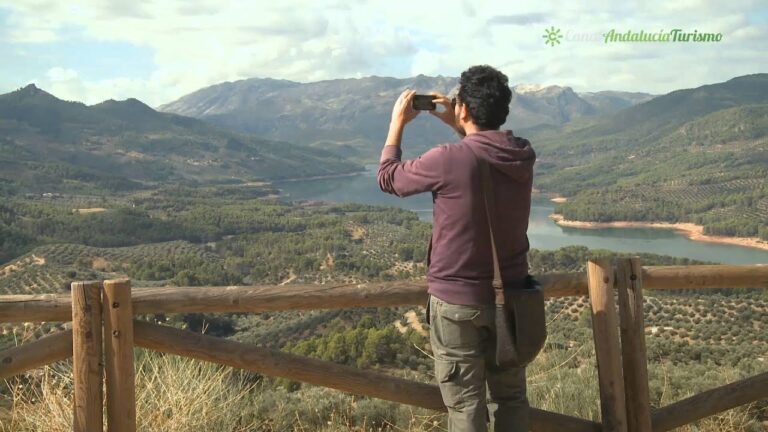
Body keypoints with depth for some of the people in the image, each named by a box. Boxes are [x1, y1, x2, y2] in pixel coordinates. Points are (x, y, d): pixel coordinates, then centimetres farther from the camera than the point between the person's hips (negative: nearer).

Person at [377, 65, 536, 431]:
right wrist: (458, 128, 17)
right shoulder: (523, 156, -5)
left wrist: (397, 122, 9)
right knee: (510, 398, 17)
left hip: (458, 301, -5)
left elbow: (388, 177, -3)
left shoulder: (448, 161, -22)